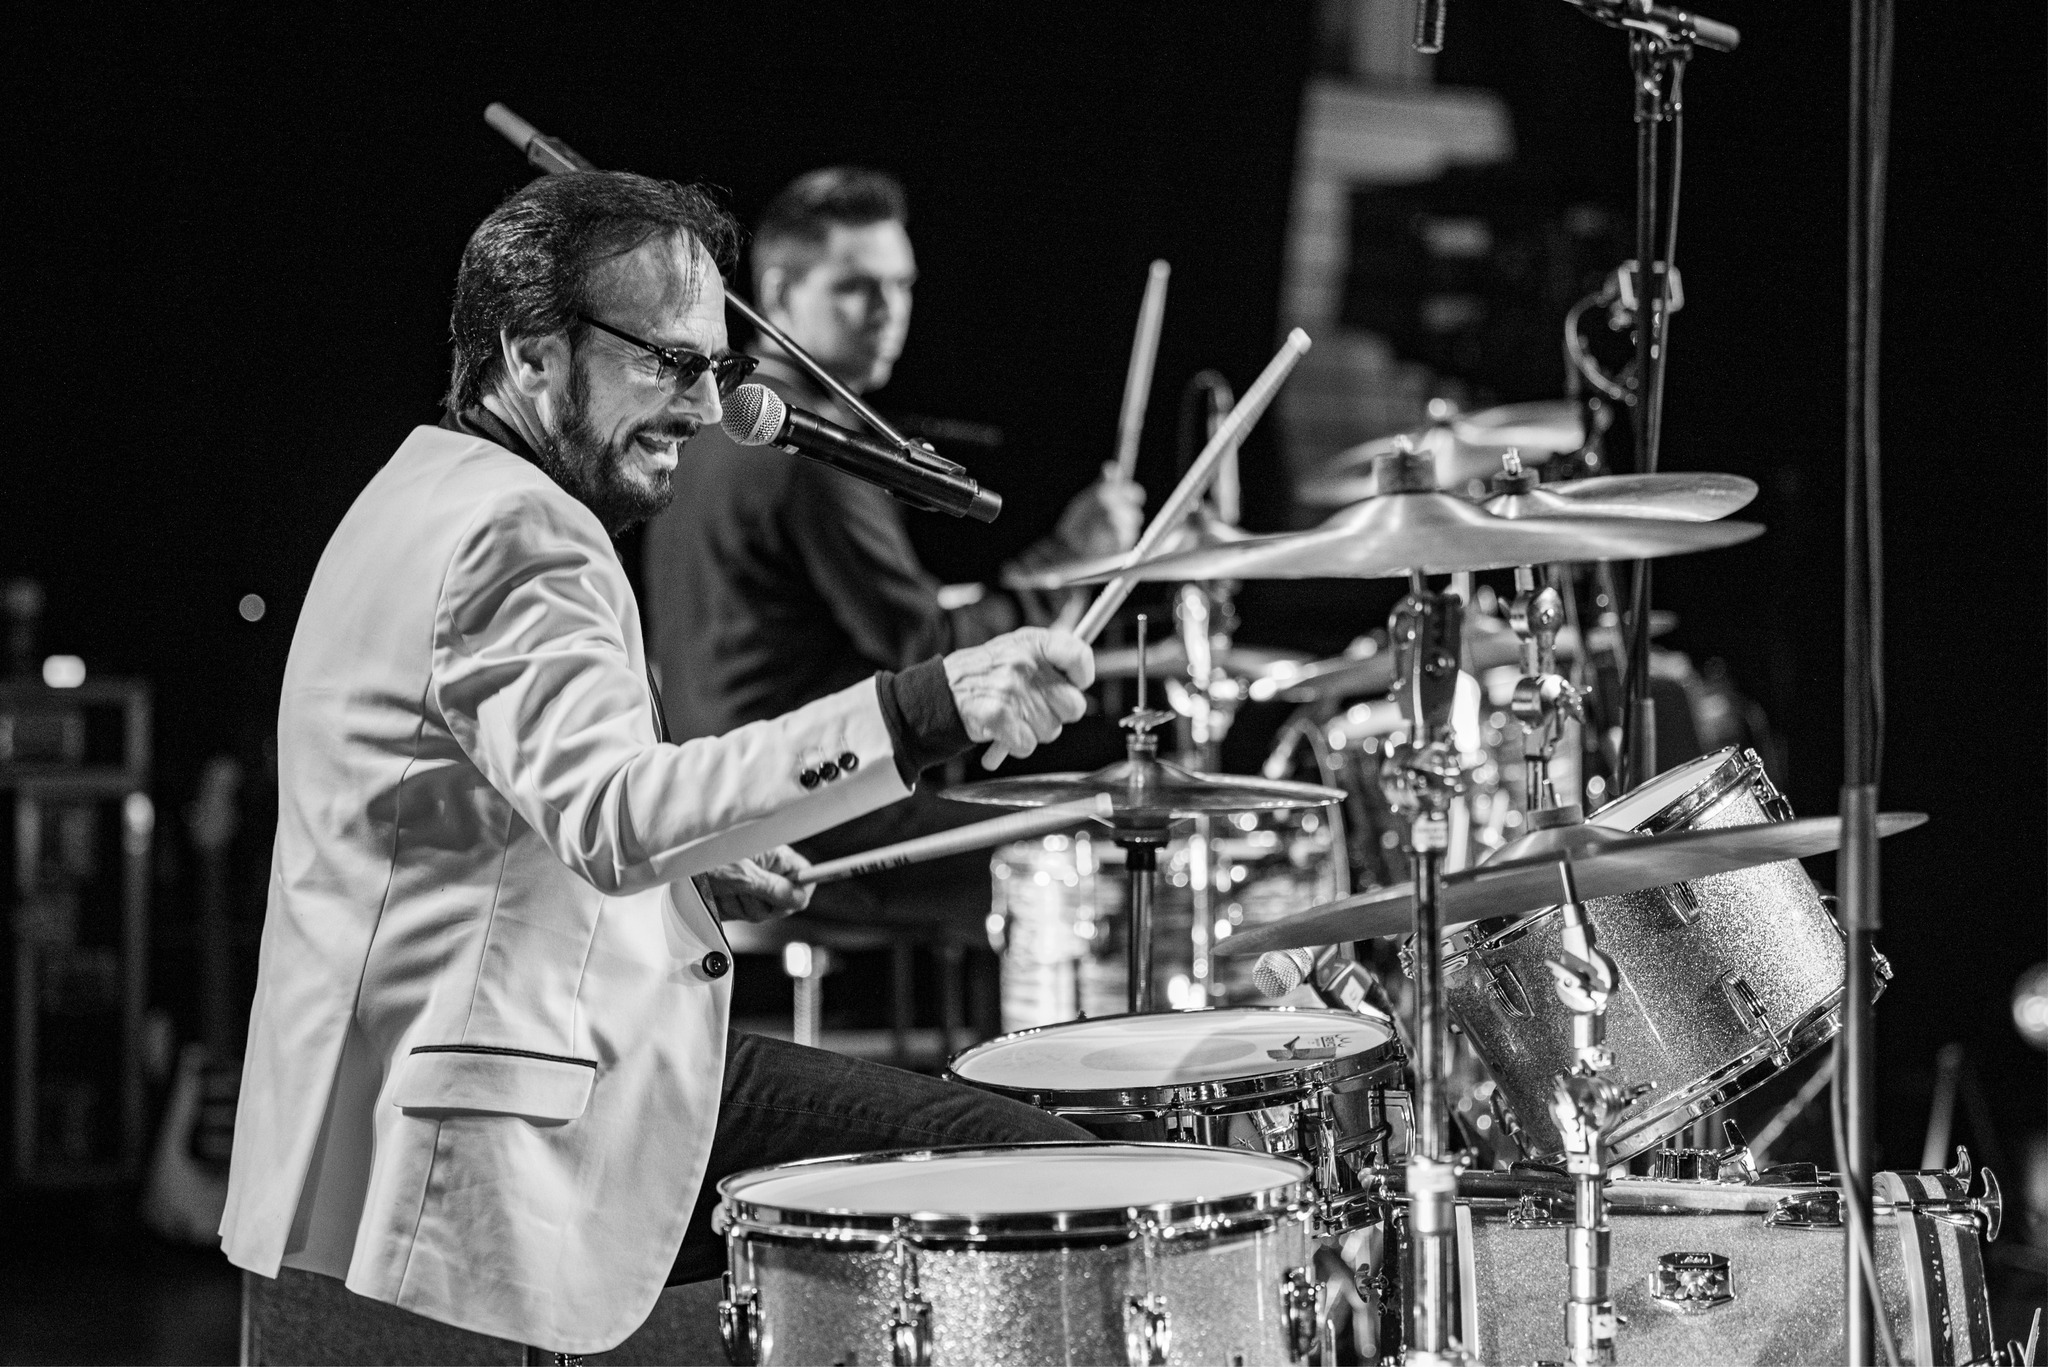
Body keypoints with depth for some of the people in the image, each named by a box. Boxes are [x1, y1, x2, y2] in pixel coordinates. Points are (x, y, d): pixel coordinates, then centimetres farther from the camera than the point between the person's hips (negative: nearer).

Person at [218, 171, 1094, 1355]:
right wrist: (928, 709, -41)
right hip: (535, 1133, -11)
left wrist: (689, 867, 14)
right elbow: (615, 811, -35)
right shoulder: (517, 529, -17)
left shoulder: (427, 494, 18)